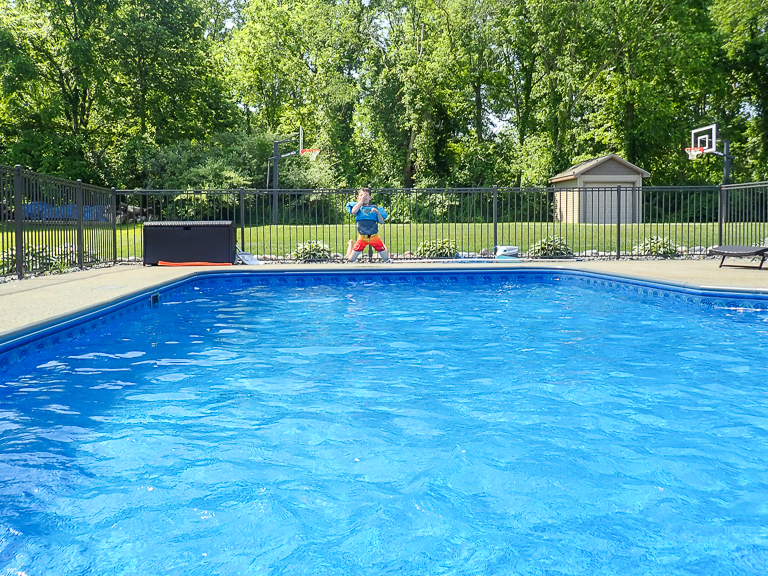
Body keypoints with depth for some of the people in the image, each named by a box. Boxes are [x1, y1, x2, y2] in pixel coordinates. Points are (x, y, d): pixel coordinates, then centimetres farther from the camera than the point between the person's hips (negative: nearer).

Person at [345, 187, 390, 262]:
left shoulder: (375, 208, 7)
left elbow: (381, 222, 3)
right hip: (362, 237, -1)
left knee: (386, 258, 6)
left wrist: (377, 213, -14)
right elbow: (353, 211, -18)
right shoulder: (358, 206, 6)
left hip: (374, 237, 1)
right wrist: (361, 201, -9)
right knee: (351, 259, 0)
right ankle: (350, 244, 33)